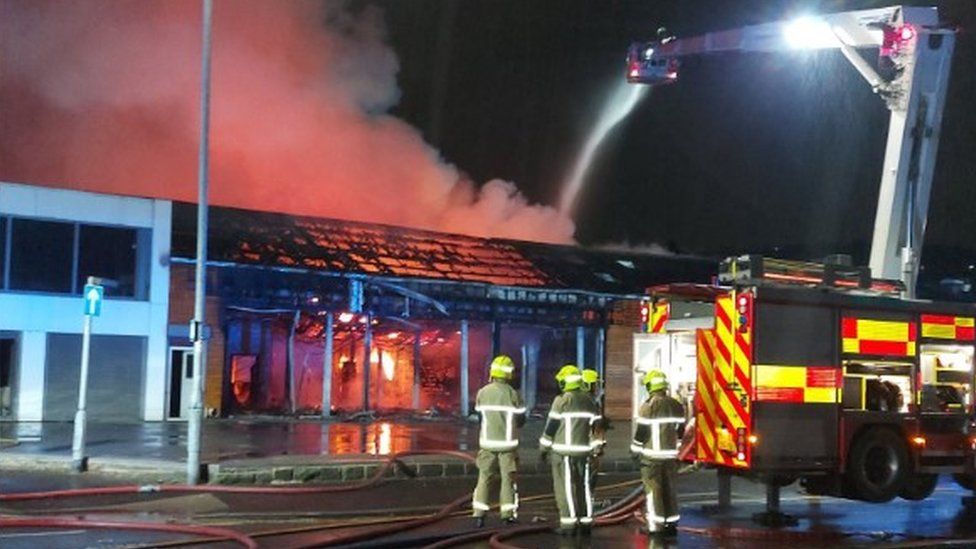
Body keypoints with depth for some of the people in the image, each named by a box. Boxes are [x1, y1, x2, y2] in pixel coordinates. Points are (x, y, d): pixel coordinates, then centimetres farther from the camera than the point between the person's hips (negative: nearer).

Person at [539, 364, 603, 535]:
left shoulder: (561, 401, -9)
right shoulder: (589, 401, 10)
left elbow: (551, 426, -7)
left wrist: (543, 447, 1)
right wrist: (597, 446, 17)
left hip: (564, 451, -6)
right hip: (584, 450, 6)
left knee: (565, 487, -2)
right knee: (583, 485, 11)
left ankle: (569, 523, -5)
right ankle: (586, 521, 12)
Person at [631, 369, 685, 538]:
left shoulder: (648, 406, -13)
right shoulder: (676, 406, 6)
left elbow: (641, 432, -12)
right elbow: (680, 430, 12)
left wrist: (635, 450, -1)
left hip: (652, 455, -5)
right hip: (670, 454, 6)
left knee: (653, 489, 0)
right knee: (670, 489, 11)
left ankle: (655, 525, 0)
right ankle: (671, 524, 14)